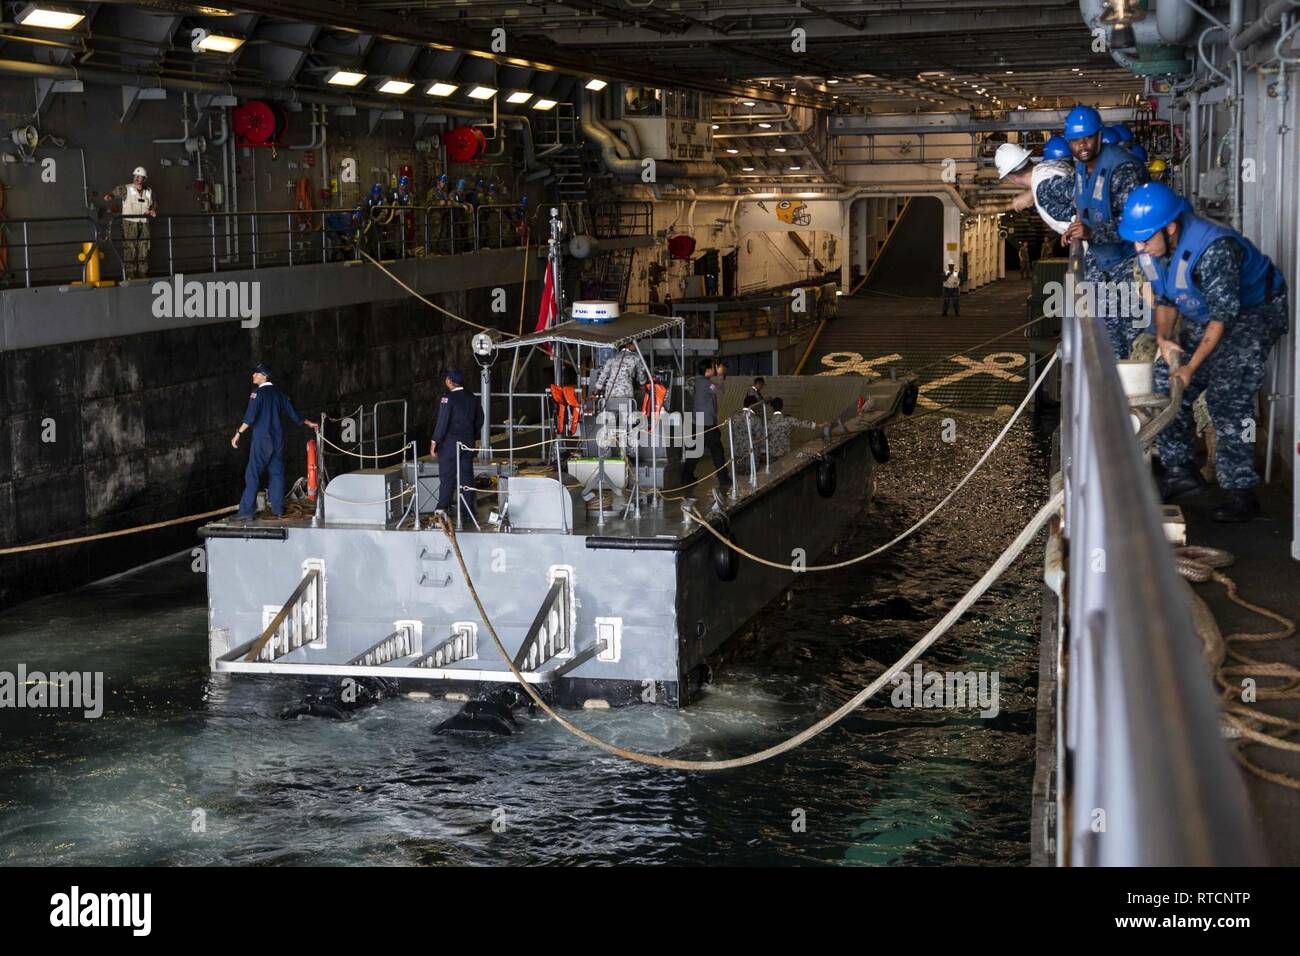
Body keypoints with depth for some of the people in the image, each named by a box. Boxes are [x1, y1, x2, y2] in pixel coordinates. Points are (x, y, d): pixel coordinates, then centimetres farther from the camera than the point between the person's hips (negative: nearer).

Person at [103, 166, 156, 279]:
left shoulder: (149, 192, 13)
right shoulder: (126, 189, 0)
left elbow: (154, 205, 23)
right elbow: (115, 193, -9)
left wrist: (153, 210, 0)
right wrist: (108, 196, -33)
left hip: (144, 225, 4)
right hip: (129, 224, -4)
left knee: (144, 252, 7)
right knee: (129, 250, -9)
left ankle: (143, 276, 15)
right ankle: (130, 276, -7)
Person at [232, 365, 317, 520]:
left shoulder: (258, 392, -7)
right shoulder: (279, 394, 11)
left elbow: (250, 417, -17)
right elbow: (292, 413, 17)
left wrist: (238, 434, -15)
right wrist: (308, 423, 32)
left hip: (261, 439, -6)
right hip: (277, 440, 6)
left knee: (253, 475, -6)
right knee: (277, 474, 10)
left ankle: (247, 511, -9)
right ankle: (278, 509, 10)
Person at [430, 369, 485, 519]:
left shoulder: (448, 398, -14)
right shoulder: (472, 398, 7)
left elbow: (442, 422, -17)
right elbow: (479, 420, 14)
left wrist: (435, 441, -12)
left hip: (450, 442, -6)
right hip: (468, 443, 6)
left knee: (447, 475, -1)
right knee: (467, 474, 9)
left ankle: (443, 508, -3)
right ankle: (468, 508, 11)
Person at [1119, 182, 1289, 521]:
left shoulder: (1214, 249, -35)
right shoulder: (1153, 246, -9)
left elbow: (1224, 315, -29)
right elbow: (1164, 298, 5)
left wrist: (1191, 368, -28)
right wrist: (1163, 338, -15)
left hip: (1253, 311, -8)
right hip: (1204, 315, 8)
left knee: (1226, 396, -20)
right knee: (1165, 385, 1)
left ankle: (1240, 492, -14)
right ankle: (1180, 471, 13)